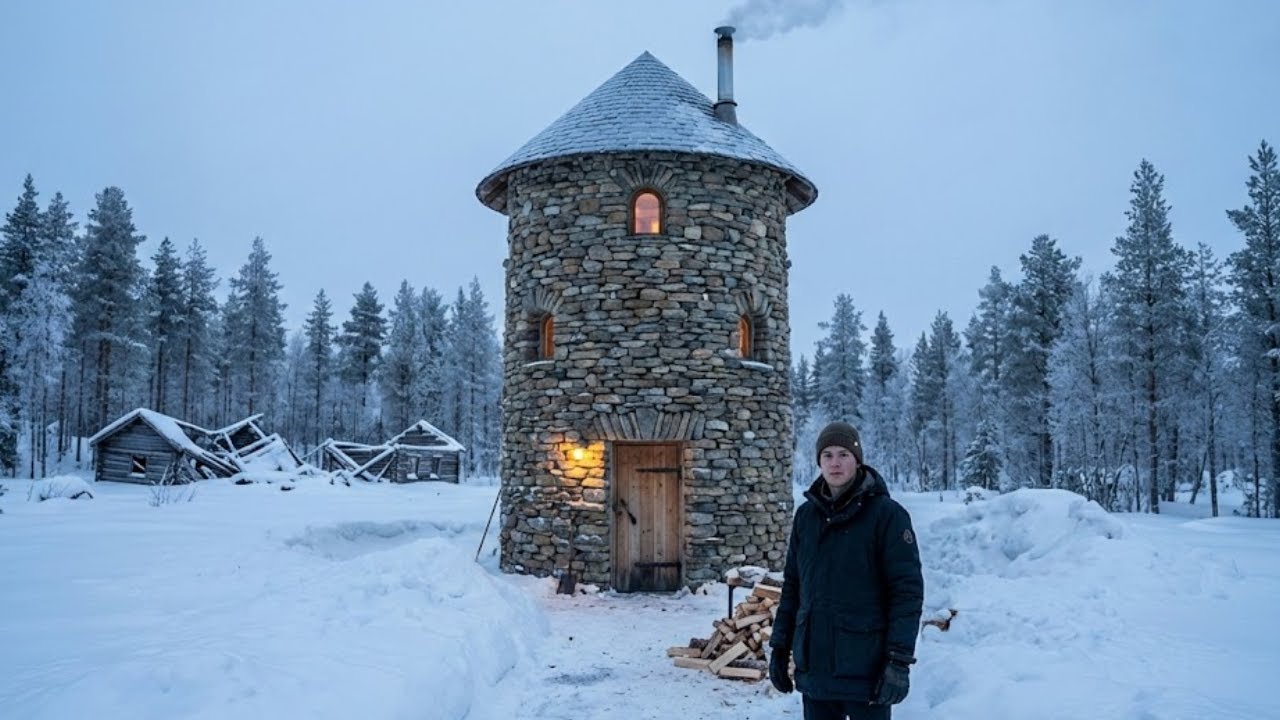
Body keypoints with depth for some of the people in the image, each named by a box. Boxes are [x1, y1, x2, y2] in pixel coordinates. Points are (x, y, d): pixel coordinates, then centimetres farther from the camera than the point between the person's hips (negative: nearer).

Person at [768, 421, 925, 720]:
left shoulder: (886, 513, -8)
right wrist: (779, 647, 11)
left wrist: (899, 661, -15)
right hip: (813, 666, 5)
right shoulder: (806, 515, 7)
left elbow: (907, 591, -10)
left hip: (865, 667, -5)